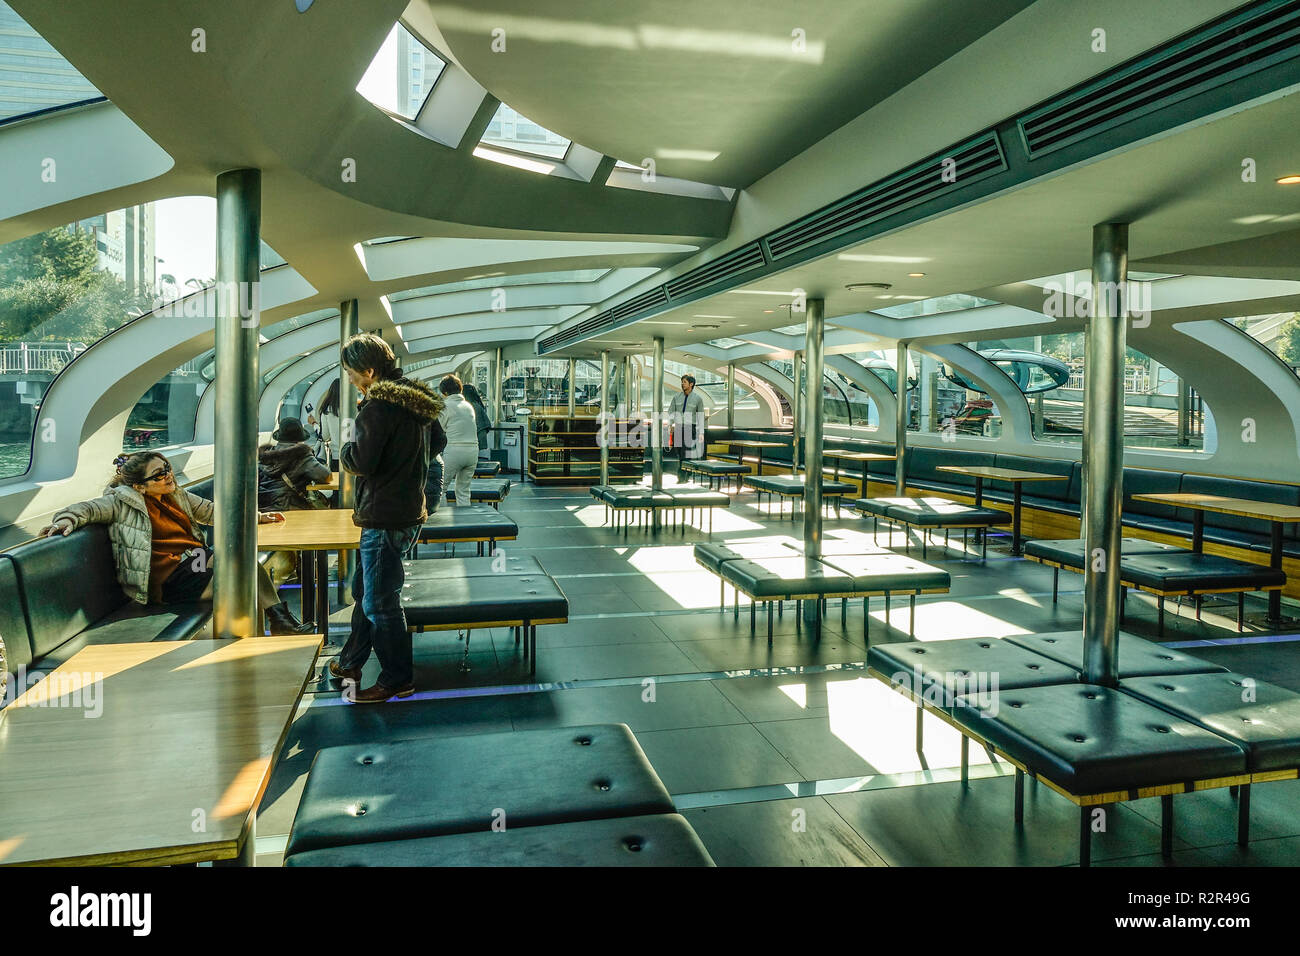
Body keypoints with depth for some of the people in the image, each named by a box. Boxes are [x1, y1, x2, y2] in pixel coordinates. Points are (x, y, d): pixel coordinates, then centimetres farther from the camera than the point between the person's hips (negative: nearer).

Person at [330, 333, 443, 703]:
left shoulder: (379, 404, -18)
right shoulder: (411, 400, 12)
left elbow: (362, 461, -21)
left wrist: (345, 448, 1)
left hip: (385, 518, -10)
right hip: (409, 510, 10)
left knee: (379, 602, 1)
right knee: (364, 588, 22)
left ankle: (398, 679, 12)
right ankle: (351, 662, 36)